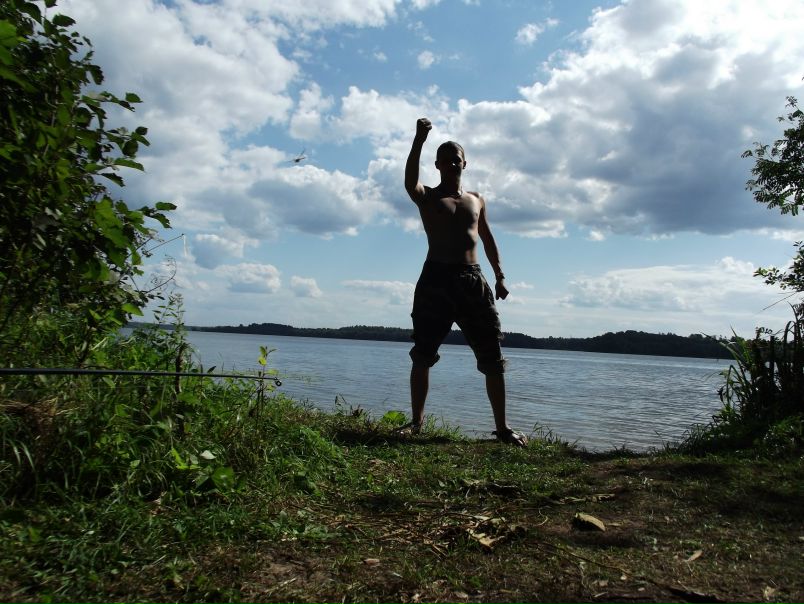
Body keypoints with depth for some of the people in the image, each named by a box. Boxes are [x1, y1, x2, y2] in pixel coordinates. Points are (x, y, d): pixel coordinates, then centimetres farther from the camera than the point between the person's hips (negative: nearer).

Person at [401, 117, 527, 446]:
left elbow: (488, 239, 23)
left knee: (492, 357, 0)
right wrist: (418, 141, -28)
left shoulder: (476, 201, 20)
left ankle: (502, 426, 7)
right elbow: (410, 182, -16)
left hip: (472, 280, 3)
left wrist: (500, 276, 13)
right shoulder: (427, 197, 8)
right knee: (422, 355, -1)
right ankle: (416, 420, 11)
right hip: (435, 278, -3)